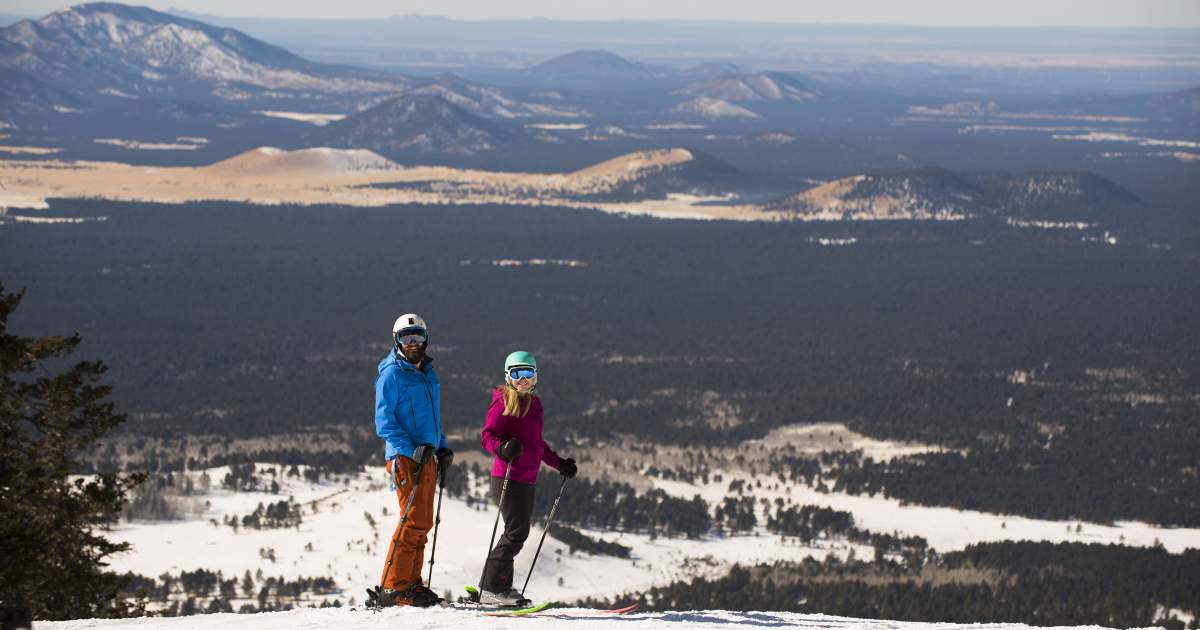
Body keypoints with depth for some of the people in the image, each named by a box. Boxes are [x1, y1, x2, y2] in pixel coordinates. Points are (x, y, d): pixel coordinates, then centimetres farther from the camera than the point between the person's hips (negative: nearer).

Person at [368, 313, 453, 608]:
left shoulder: (428, 373, 17)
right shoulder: (392, 374, -7)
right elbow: (384, 422, -12)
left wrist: (441, 448, 14)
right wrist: (411, 449, -22)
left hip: (426, 456, 8)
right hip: (405, 458, -8)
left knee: (422, 523, 9)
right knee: (413, 520, -14)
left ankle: (411, 582, 14)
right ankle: (393, 588, -14)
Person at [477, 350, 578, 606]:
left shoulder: (533, 403, 18)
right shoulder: (503, 402, -6)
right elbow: (487, 436, -14)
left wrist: (560, 464, 31)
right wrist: (503, 448, -33)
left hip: (527, 480, 8)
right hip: (508, 478, -8)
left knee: (517, 532, 7)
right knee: (517, 531, -13)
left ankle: (501, 587, 12)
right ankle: (492, 587, -10)